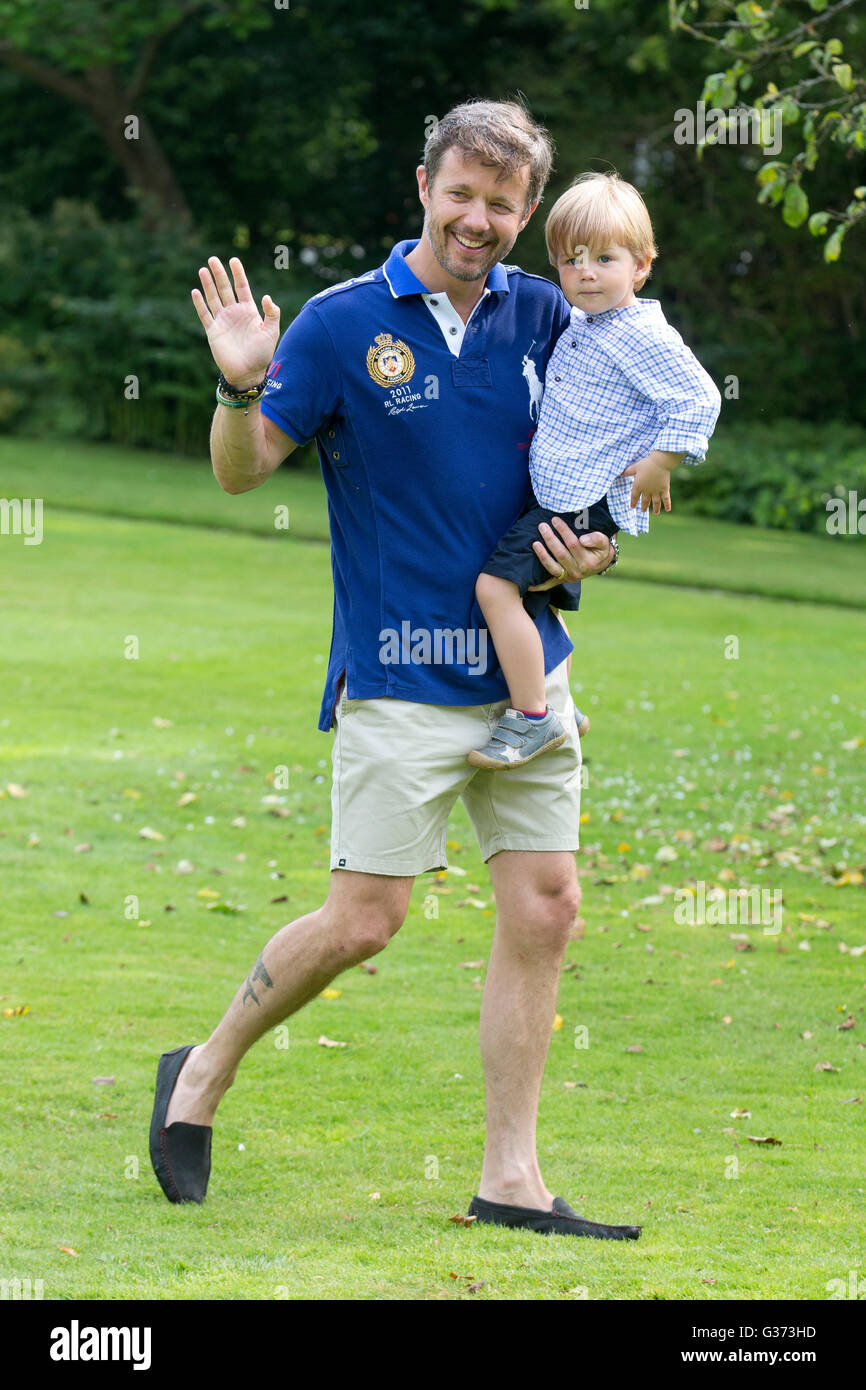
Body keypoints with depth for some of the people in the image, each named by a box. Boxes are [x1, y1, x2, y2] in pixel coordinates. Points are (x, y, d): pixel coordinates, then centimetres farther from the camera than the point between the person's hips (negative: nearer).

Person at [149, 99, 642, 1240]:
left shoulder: (545, 318, 5)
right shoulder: (341, 323, -6)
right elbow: (242, 471, -3)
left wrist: (596, 549, -4)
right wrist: (242, 388, -23)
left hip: (526, 667, 5)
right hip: (399, 675, -4)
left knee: (544, 909, 0)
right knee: (365, 919, -5)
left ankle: (512, 1178, 7)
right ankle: (205, 1072, 19)